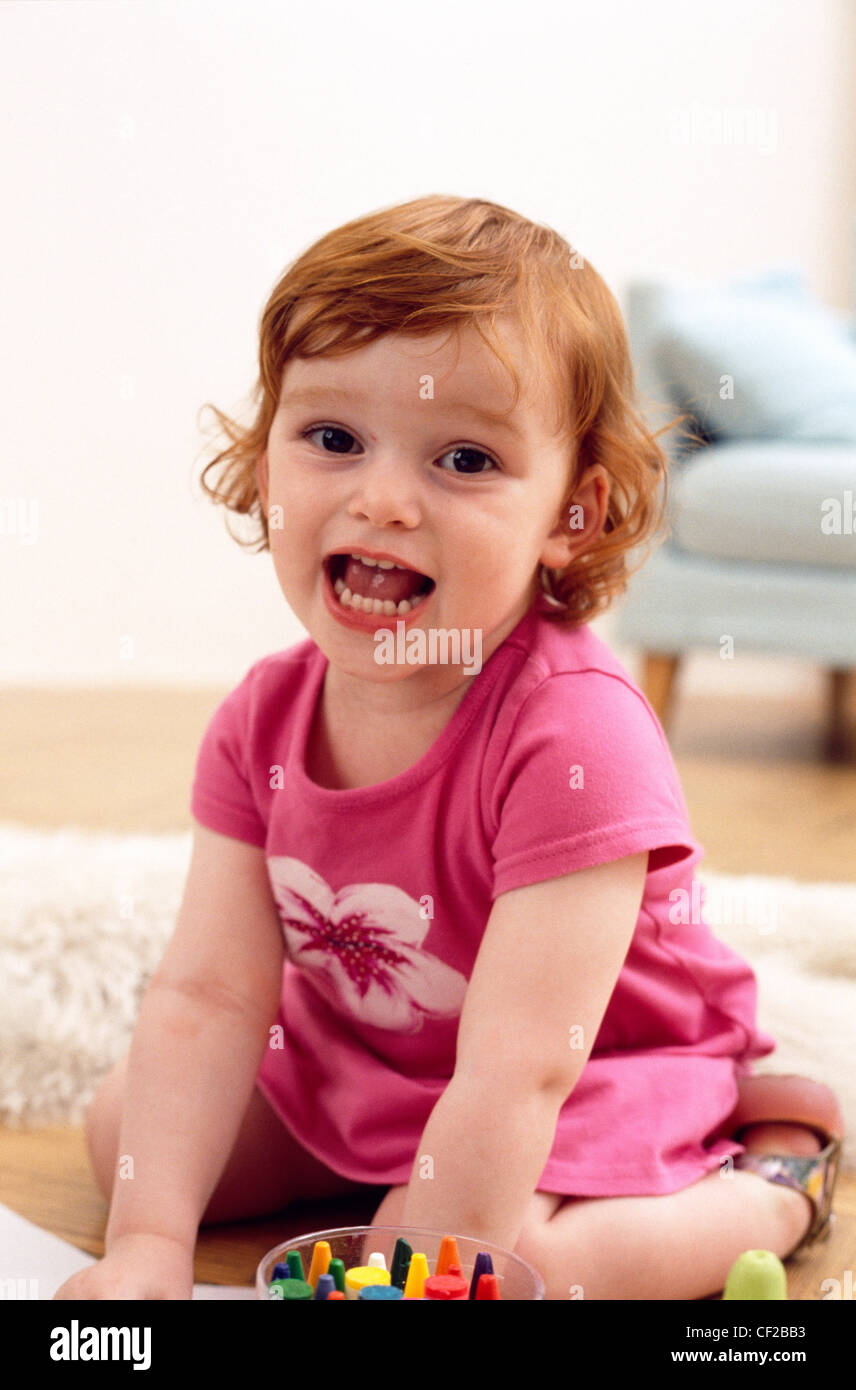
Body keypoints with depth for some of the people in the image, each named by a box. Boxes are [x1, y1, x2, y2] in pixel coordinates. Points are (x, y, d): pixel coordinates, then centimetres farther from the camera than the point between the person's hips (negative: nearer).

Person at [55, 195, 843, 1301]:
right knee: (122, 1128, 1)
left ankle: (773, 1177, -4)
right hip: (347, 1063, 6)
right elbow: (208, 994, -15)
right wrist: (149, 1247, -24)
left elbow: (516, 1073, -34)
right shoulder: (263, 718, -13)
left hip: (585, 1095, -6)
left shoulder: (572, 736, -33)